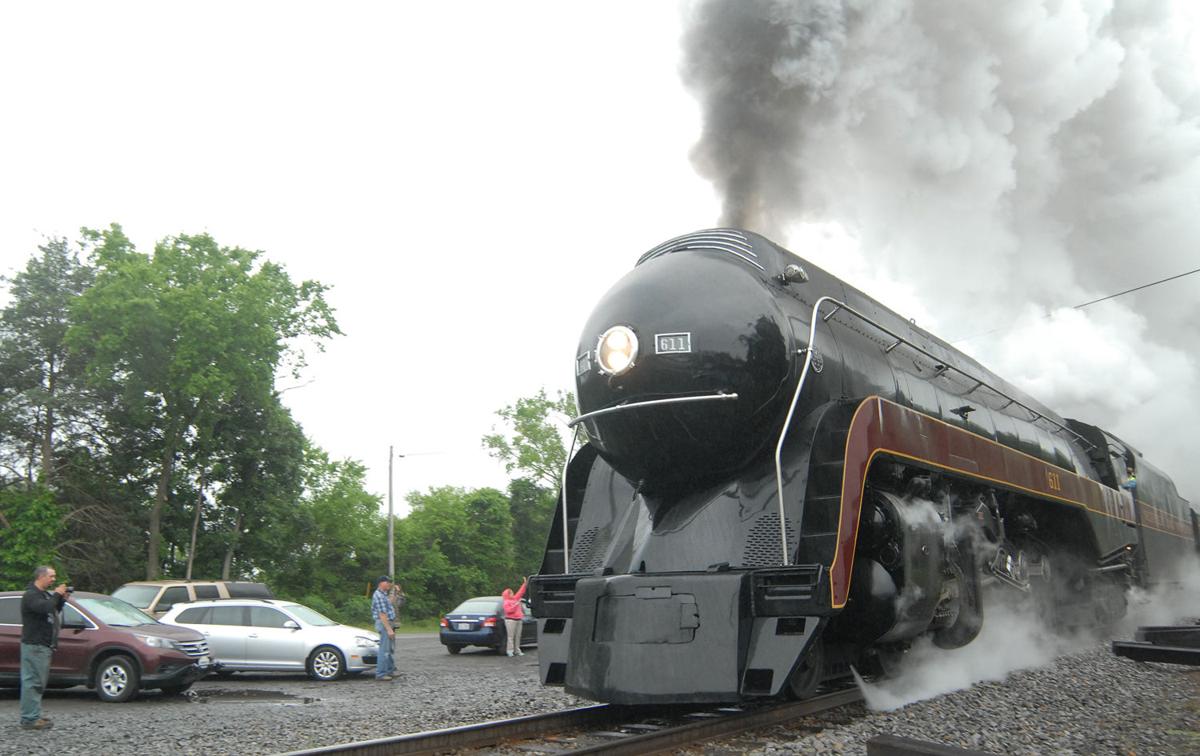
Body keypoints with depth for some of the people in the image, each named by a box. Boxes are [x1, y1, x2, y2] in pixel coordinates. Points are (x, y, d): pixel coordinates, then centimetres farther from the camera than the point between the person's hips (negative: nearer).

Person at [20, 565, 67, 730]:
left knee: (38, 682, 13)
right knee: (32, 681, -11)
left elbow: (54, 610, 24)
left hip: (44, 645, 10)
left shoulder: (45, 594, 18)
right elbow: (45, 608, -29)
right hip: (34, 645, -10)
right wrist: (57, 594, -16)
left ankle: (33, 716, 19)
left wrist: (62, 599, 8)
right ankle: (30, 719, -12)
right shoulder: (31, 595, -12)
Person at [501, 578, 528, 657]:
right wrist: (515, 605, -18)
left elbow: (521, 592, 19)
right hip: (510, 620, -7)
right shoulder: (506, 602, -4)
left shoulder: (515, 599, 17)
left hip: (518, 620, 7)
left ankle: (517, 650, 9)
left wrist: (525, 584, 15)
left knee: (518, 636, 5)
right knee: (511, 636, -9)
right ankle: (510, 651, -8)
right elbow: (508, 610, -17)